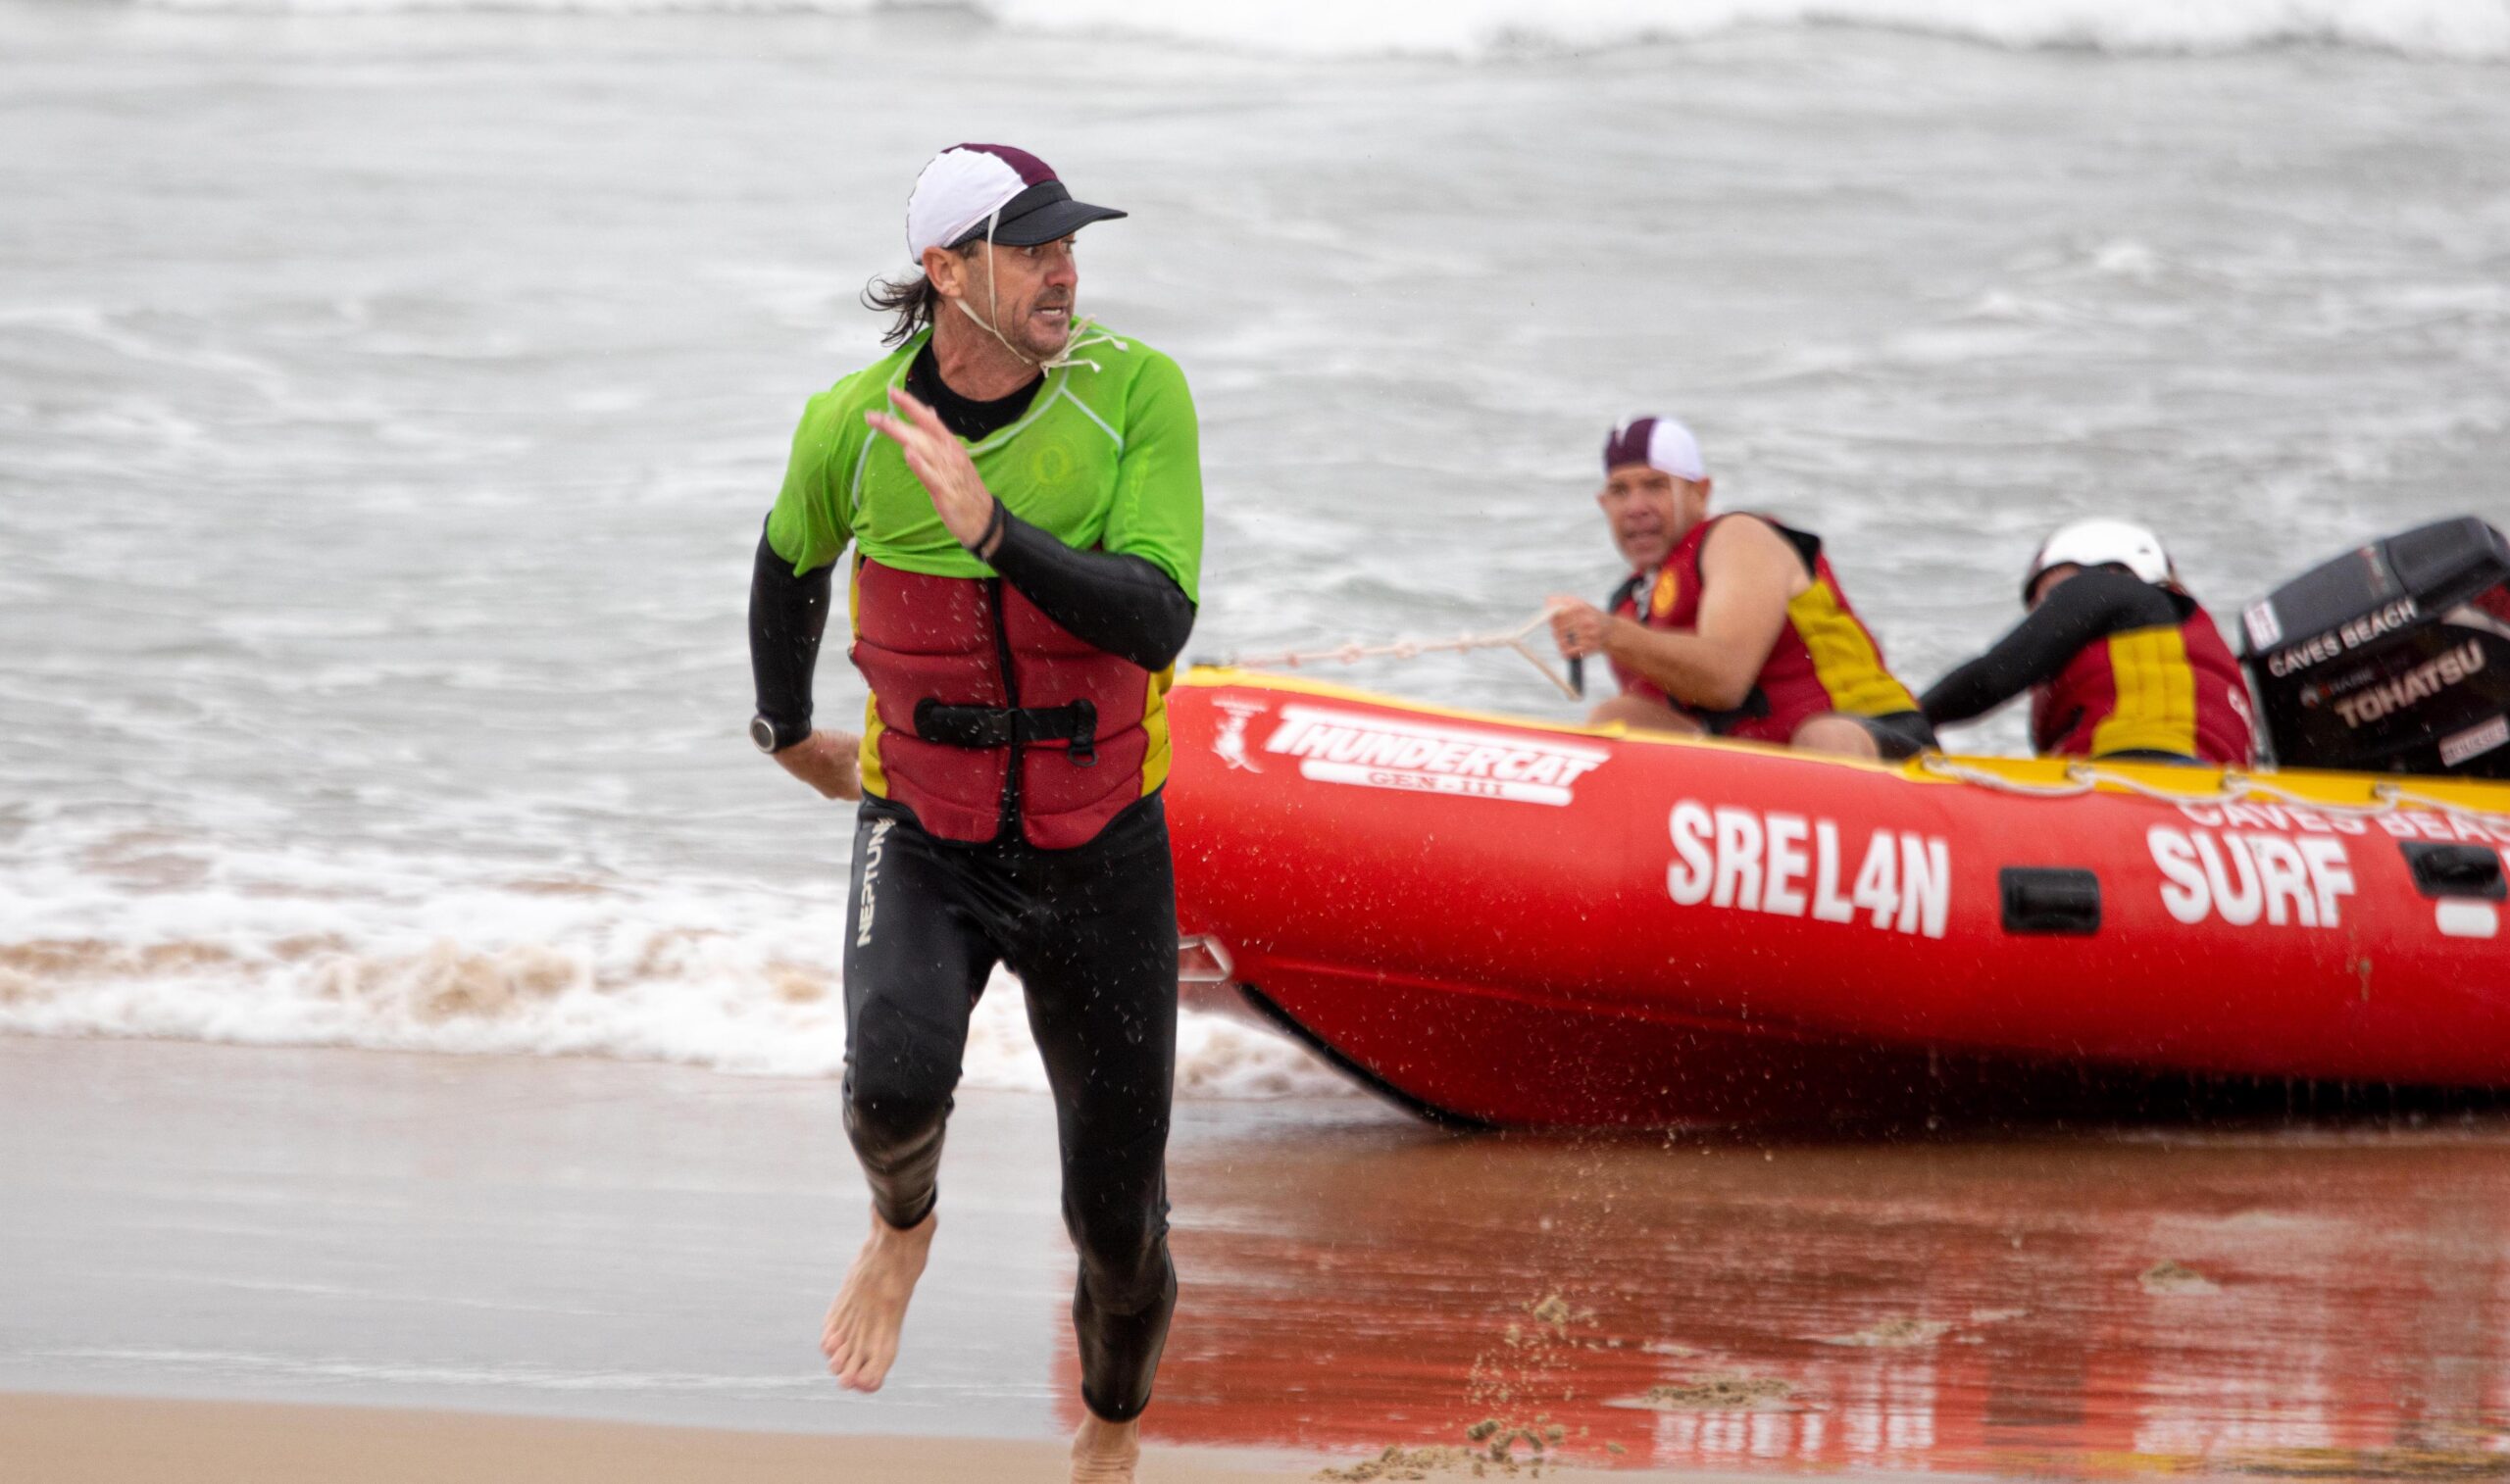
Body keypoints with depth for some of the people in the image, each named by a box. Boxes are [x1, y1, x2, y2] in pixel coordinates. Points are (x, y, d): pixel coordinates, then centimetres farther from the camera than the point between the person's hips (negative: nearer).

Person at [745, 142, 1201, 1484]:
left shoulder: (1133, 394, -14)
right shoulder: (853, 425, -10)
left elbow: (1156, 621, -25)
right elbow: (791, 562, 14)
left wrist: (989, 524, -35)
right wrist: (789, 734, 26)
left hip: (1101, 852, 0)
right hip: (926, 838, 0)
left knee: (1118, 1211, 5)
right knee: (898, 1079, -31)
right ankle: (903, 1225, 7)